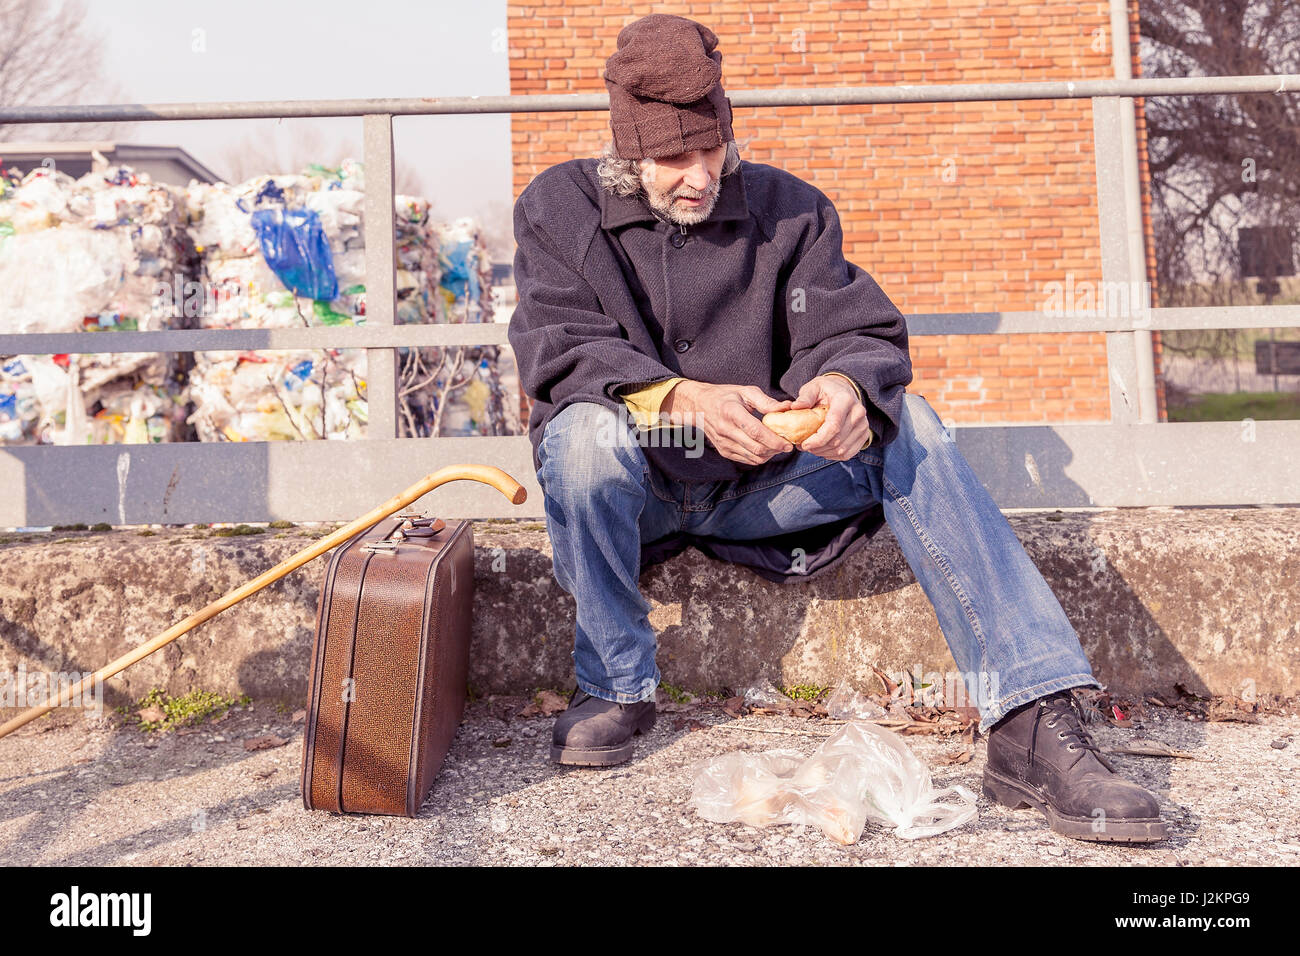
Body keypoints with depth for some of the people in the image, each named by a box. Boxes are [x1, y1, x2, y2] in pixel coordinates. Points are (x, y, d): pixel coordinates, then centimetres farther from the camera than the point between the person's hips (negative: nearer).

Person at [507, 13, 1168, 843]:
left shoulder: (787, 208, 6)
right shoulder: (558, 208, 0)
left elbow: (857, 332, -4)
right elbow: (561, 349, -14)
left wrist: (848, 383, -31)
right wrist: (686, 399, -32)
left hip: (754, 485, 2)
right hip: (635, 486, -2)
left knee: (906, 424, -22)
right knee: (583, 431, -35)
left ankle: (1032, 727, -29)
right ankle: (615, 686, -13)